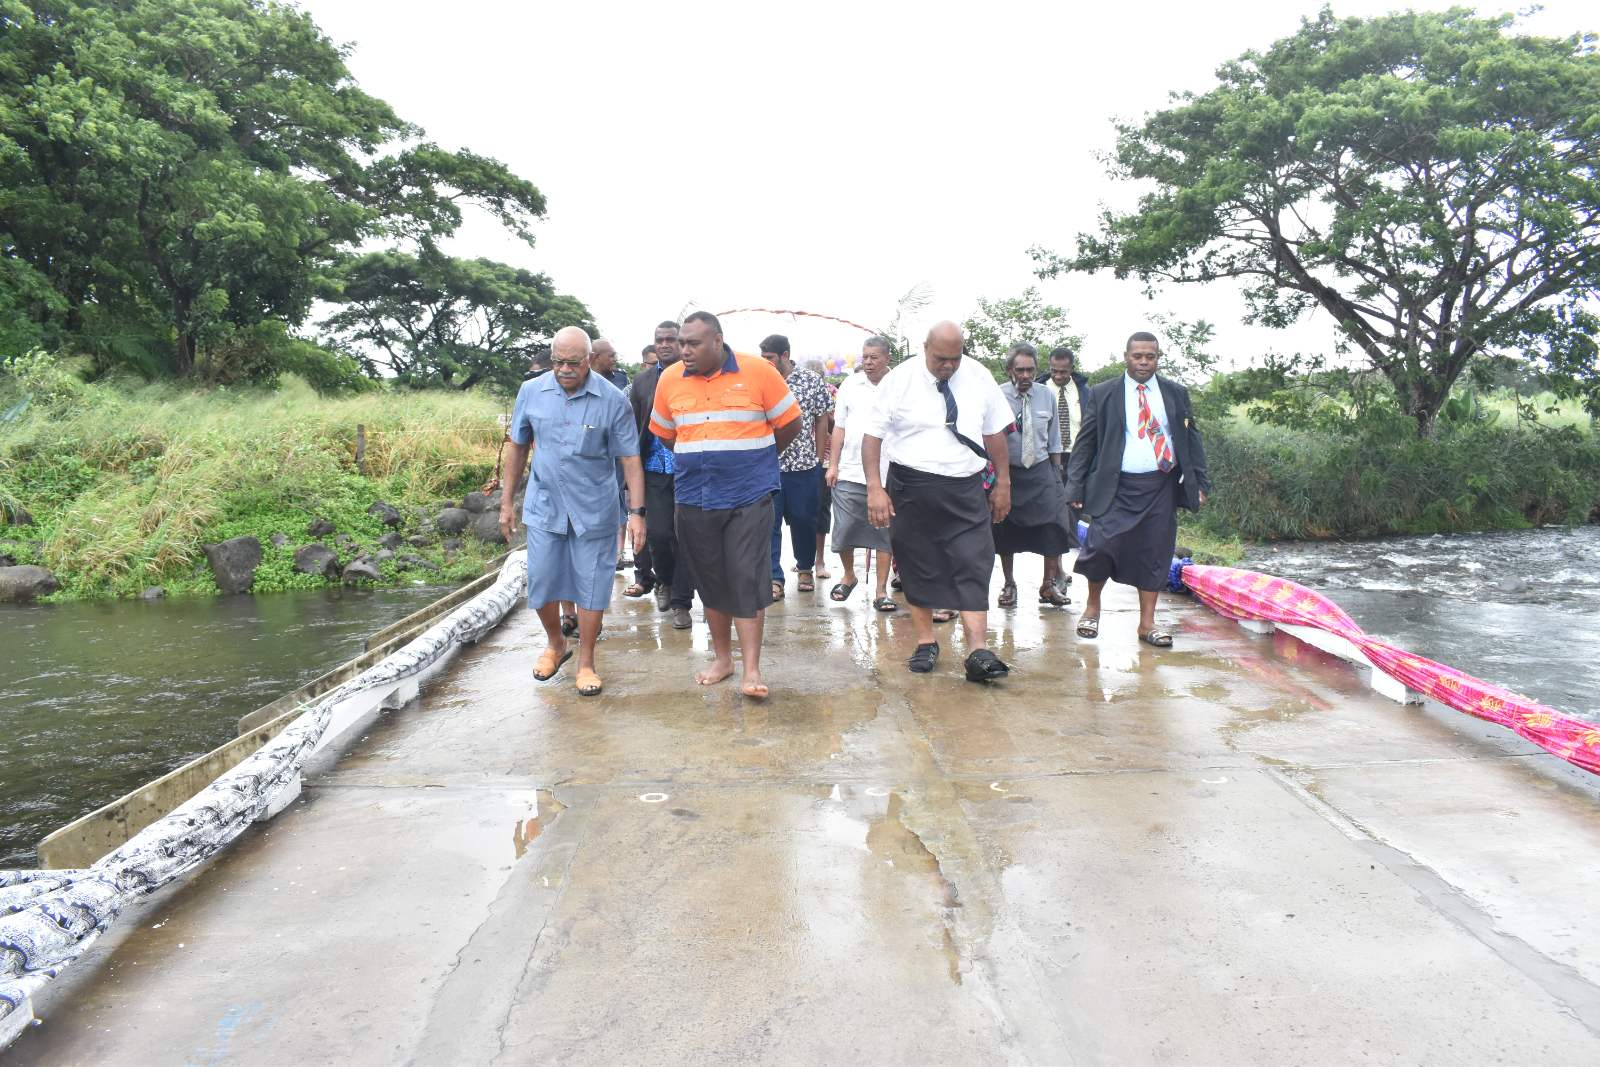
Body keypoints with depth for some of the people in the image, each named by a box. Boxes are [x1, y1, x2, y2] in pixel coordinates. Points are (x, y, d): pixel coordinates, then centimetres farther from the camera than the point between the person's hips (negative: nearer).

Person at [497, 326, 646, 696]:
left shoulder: (612, 399, -10)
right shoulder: (531, 392, -2)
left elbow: (630, 459, -7)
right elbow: (518, 447, 9)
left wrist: (636, 511, -13)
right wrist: (507, 501, 10)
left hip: (594, 510, -2)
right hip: (543, 507, 2)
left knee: (591, 585, 5)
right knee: (541, 583, 7)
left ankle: (586, 662, 21)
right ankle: (555, 644, 34)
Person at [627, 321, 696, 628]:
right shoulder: (642, 381, 10)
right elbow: (633, 427, 10)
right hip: (655, 471, 2)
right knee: (658, 533, -1)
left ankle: (681, 603, 11)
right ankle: (664, 582, 29)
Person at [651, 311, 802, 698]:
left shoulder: (758, 373, -8)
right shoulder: (669, 380, 2)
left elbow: (790, 424, 1)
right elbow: (665, 434, 17)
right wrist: (700, 461, 13)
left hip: (749, 496, -3)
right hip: (695, 500, 3)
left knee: (747, 578, -5)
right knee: (710, 580, 11)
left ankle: (752, 669, 2)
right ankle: (722, 657, 27)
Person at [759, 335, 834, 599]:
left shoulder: (811, 381, -1)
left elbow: (821, 420, 5)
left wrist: (819, 459, 3)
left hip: (804, 464, 0)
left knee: (803, 520, 11)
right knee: (768, 522, -1)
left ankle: (805, 569, 31)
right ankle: (774, 578, 4)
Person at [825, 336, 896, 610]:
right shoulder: (850, 384, 7)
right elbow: (839, 427, 10)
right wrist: (833, 465, 5)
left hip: (887, 474, -2)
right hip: (850, 473, 2)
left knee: (885, 533, 4)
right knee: (844, 530, 5)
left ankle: (881, 591, 12)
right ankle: (848, 576, 29)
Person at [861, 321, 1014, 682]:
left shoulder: (979, 378, 3)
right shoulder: (899, 380, -6)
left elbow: (994, 432, 11)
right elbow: (873, 434, -6)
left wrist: (1003, 483, 12)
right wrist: (875, 488, -15)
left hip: (966, 490, 2)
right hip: (910, 489, -1)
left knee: (973, 568, -6)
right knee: (917, 567, 7)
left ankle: (978, 653, -7)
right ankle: (925, 643, 21)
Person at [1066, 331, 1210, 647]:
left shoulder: (1176, 394, 11)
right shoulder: (1103, 394, 4)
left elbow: (1191, 439, 12)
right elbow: (1085, 443, 4)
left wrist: (1200, 482, 4)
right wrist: (1076, 487, -3)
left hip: (1161, 488, 3)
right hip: (1116, 488, -3)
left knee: (1154, 554, 5)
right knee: (1101, 545, -14)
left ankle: (1147, 623, 15)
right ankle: (1092, 606, 11)